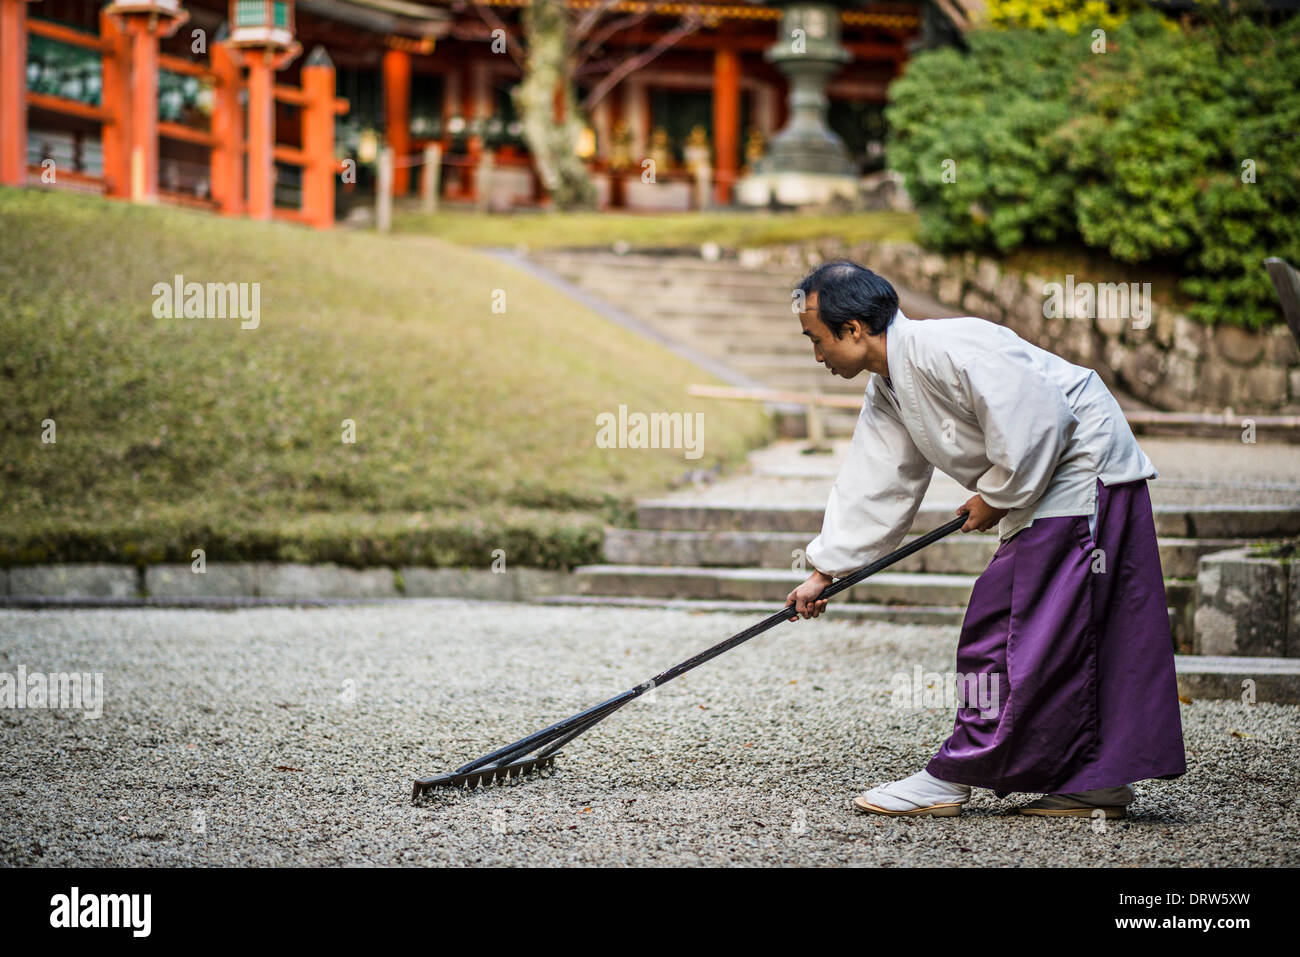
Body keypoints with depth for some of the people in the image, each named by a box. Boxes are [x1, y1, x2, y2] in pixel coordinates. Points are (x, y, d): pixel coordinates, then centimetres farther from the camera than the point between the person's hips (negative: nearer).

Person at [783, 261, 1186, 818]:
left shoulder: (944, 349, -23)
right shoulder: (887, 394, 9)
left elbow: (1036, 421, -26)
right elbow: (873, 488, 15)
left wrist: (997, 498, -14)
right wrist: (825, 570, 13)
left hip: (1085, 473, -11)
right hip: (1041, 491, 11)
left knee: (1031, 634, -7)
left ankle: (952, 779, -7)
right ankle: (1096, 781, 10)